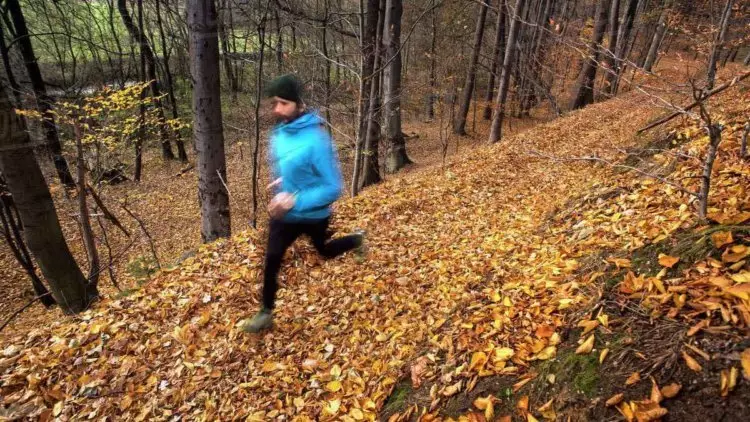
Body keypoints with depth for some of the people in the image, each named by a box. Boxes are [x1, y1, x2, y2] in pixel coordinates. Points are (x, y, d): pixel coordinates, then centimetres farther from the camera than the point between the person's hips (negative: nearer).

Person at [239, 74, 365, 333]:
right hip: (283, 213, 5)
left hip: (313, 215, -5)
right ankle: (266, 314, 27)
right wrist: (280, 182, -1)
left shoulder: (316, 140, -30)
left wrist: (295, 201, -33)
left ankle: (357, 239, 55)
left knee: (324, 251, 23)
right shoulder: (279, 132, -6)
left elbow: (333, 188, -29)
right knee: (271, 261, 6)